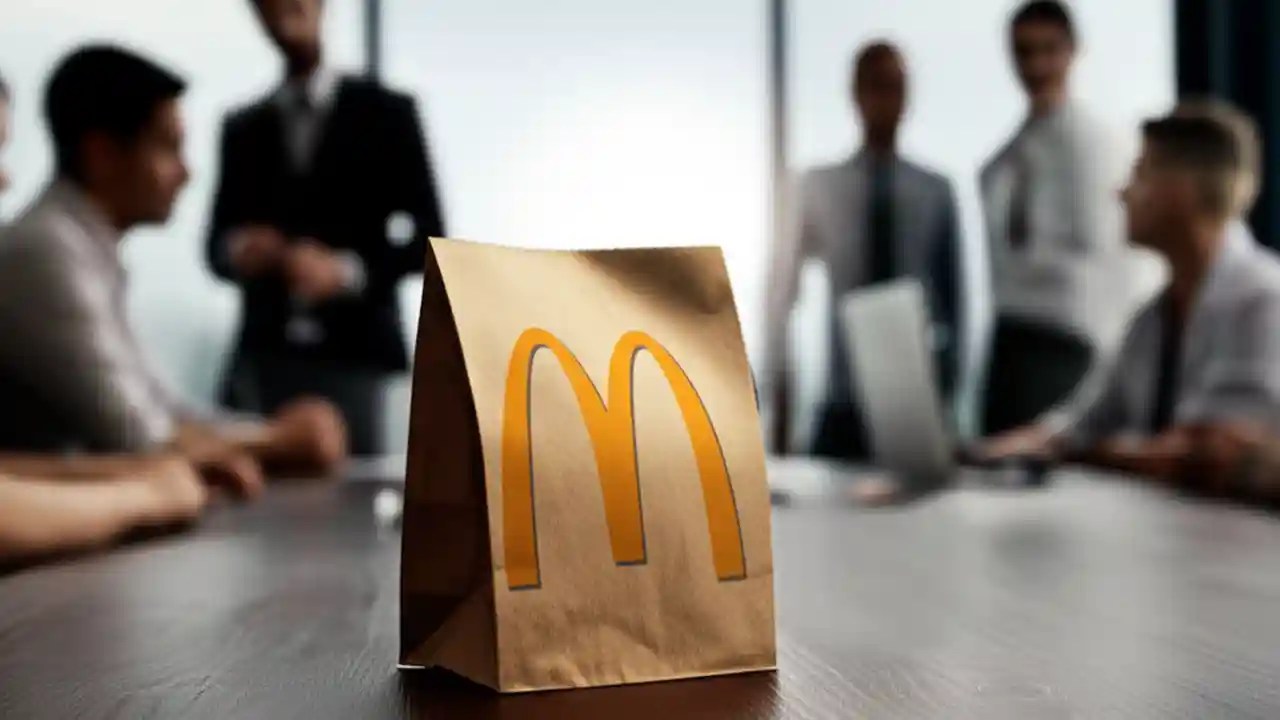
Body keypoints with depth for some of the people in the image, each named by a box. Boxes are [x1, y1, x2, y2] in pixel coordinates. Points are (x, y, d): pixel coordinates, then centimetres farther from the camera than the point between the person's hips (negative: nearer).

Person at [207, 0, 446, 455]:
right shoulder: (241, 128, 14)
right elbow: (217, 245, 15)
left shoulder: (385, 112, 4)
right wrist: (238, 251, -8)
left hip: (352, 356, -2)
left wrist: (347, 271, -15)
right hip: (263, 359, 2)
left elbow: (427, 238, 1)